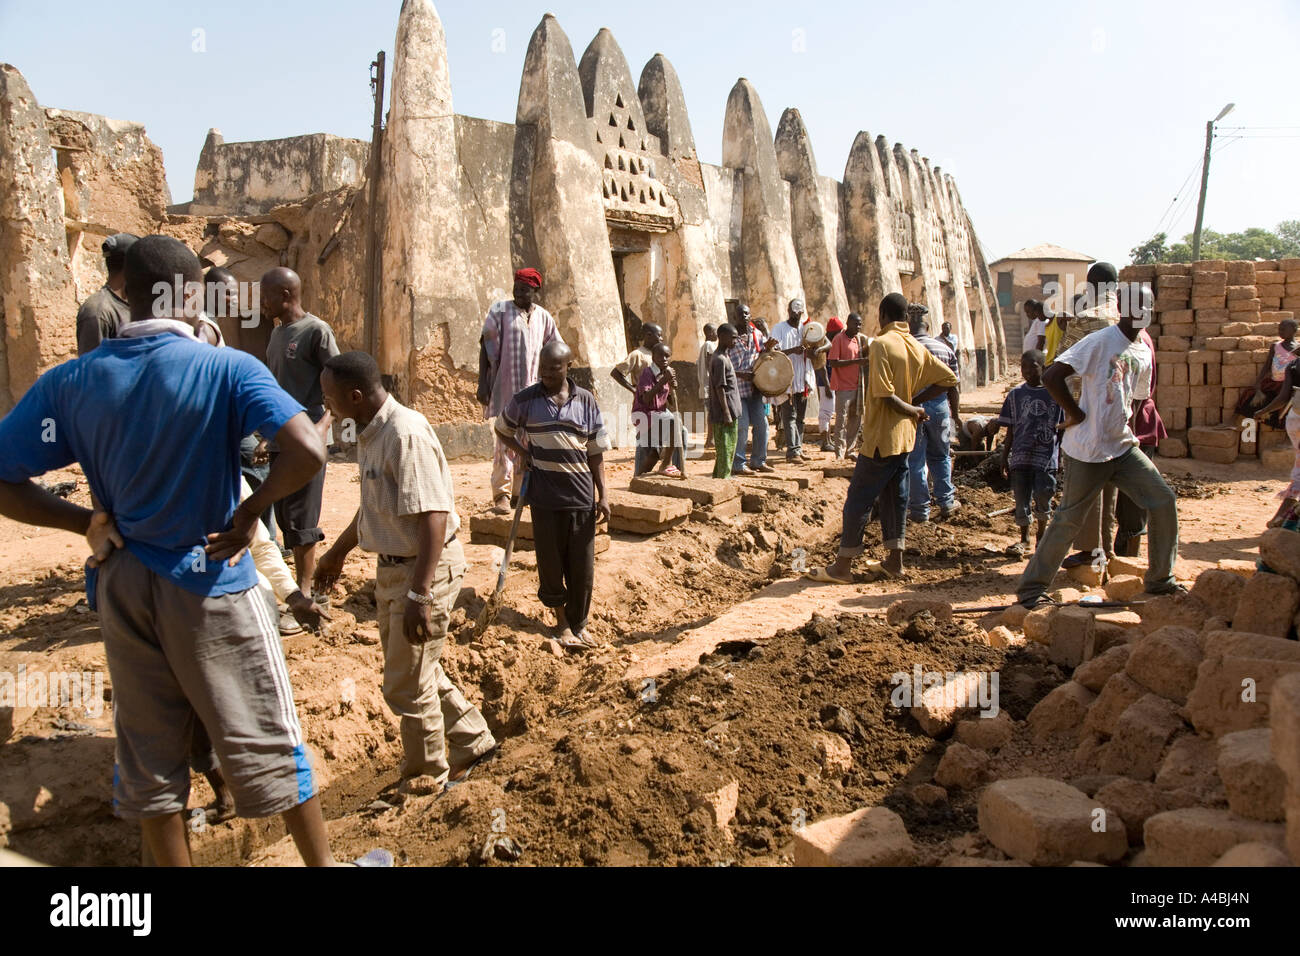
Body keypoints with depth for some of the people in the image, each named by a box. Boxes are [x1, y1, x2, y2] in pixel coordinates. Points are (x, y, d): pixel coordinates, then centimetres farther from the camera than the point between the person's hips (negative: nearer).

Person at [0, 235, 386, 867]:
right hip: (210, 582, -4)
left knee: (148, 755, 17)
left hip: (122, 585, 4)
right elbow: (308, 452, -29)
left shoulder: (71, 382, -4)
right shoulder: (225, 369, -16)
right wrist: (250, 510, -14)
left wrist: (87, 522, 2)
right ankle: (324, 863, 25)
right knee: (266, 740, 10)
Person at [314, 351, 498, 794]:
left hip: (426, 567, -10)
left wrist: (419, 593, -31)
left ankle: (428, 774, 26)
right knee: (417, 670, 20)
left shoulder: (405, 435, -24)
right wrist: (337, 552, 30)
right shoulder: (371, 434, 7)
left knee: (408, 682, 4)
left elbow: (433, 517, -29)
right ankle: (471, 742, 36)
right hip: (393, 566, 10)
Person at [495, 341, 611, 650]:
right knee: (550, 562, 7)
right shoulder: (526, 400, -1)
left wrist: (602, 494, 0)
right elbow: (502, 428, 17)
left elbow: (596, 451, 5)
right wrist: (521, 452, 0)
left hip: (581, 495, 1)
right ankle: (562, 622, 25)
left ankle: (579, 624, 24)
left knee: (582, 566, 6)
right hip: (545, 496, -1)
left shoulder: (585, 400, 2)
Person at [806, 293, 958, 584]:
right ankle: (895, 561, 22)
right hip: (905, 436, 7)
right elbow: (949, 379, 7)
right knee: (895, 496, 15)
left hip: (881, 437, -7)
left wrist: (912, 411, -7)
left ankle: (843, 566, 5)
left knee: (858, 500, -1)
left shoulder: (881, 344, -15)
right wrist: (916, 401, 5)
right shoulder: (917, 347, 6)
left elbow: (885, 394, -22)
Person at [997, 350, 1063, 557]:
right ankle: (1024, 539, 22)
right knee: (1021, 499, 5)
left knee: (1042, 496, -9)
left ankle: (1041, 534, 16)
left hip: (1046, 455, -2)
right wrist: (1004, 457, 8)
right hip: (1020, 455, 2)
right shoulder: (1016, 394, 7)